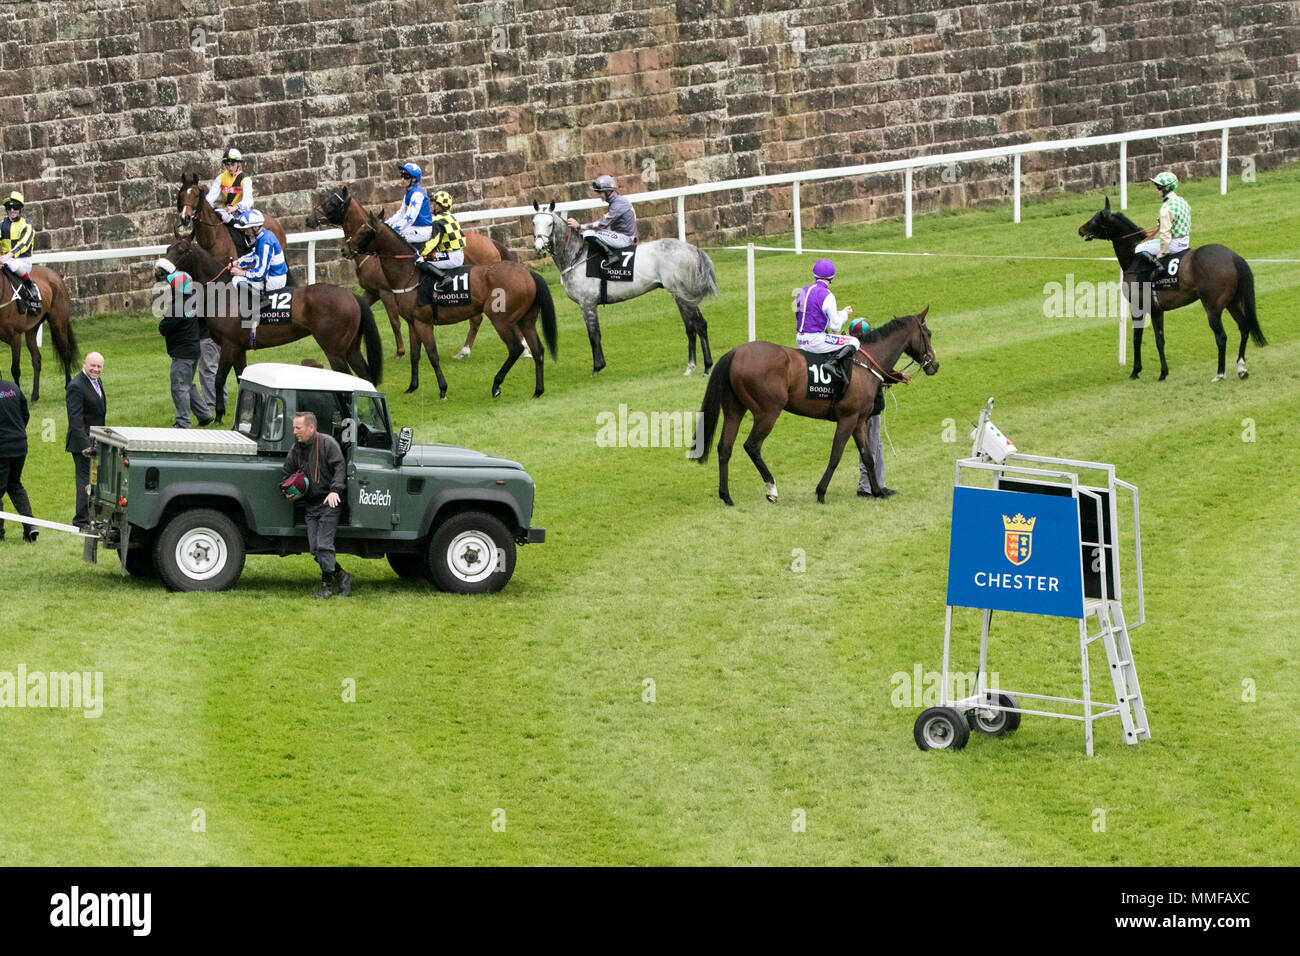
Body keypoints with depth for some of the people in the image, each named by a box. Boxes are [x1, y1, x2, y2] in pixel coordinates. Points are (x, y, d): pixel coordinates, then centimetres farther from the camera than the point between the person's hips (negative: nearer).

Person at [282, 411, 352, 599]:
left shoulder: (327, 443, -11)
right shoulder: (296, 448, 9)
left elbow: (339, 467, -17)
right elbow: (288, 473, 20)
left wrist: (335, 490, -31)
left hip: (329, 503, -7)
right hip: (311, 504, 7)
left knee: (324, 545, -11)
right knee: (314, 548, 2)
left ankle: (327, 585, -1)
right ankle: (341, 576, 16)